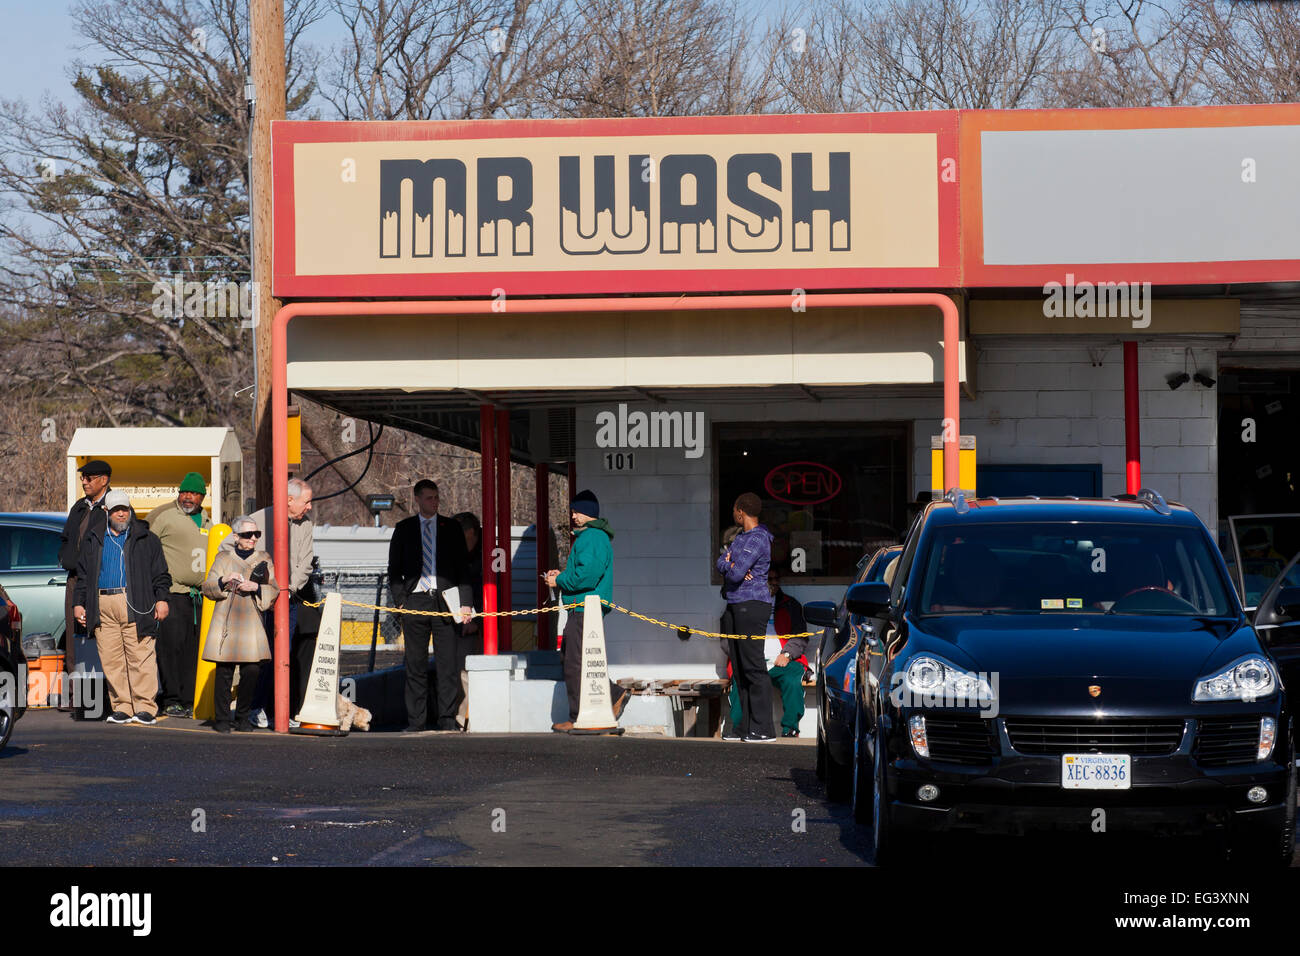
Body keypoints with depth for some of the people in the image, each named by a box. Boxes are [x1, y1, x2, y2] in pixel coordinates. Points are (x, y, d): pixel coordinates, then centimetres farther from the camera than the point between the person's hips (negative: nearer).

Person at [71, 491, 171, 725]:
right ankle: (121, 708, 6)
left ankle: (145, 708, -5)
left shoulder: (146, 539, 10)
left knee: (140, 657, -8)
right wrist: (78, 603, 13)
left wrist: (161, 599, -1)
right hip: (103, 607, 3)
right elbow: (83, 575, 21)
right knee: (111, 661, 0)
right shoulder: (94, 540, 18)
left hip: (135, 606, -3)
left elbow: (160, 574, 9)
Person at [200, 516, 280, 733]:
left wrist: (256, 587, -9)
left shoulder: (264, 559, 15)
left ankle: (243, 717, 8)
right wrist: (224, 581, -11)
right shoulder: (224, 558, 12)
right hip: (225, 624, -1)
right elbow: (207, 588, 8)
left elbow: (274, 591, 10)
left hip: (252, 624, 1)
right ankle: (222, 718, 4)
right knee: (224, 671, -5)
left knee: (252, 670, -7)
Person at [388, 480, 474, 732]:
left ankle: (447, 719, 2)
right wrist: (400, 600, -1)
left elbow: (463, 567, 9)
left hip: (445, 601, 0)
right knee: (415, 665, 1)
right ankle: (415, 721, 4)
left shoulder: (451, 528, 10)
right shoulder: (404, 529, 10)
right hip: (415, 602, 0)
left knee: (448, 663, -3)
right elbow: (394, 569, 11)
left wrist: (465, 603, -1)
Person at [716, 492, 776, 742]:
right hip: (735, 606, 10)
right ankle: (746, 726, 12)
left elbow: (735, 574, -19)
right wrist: (731, 566, -8)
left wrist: (730, 568, 3)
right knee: (739, 667, 9)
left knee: (753, 667, -11)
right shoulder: (741, 537, 18)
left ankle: (763, 729, -11)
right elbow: (721, 562, 12)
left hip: (752, 606, -10)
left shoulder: (758, 539, -13)